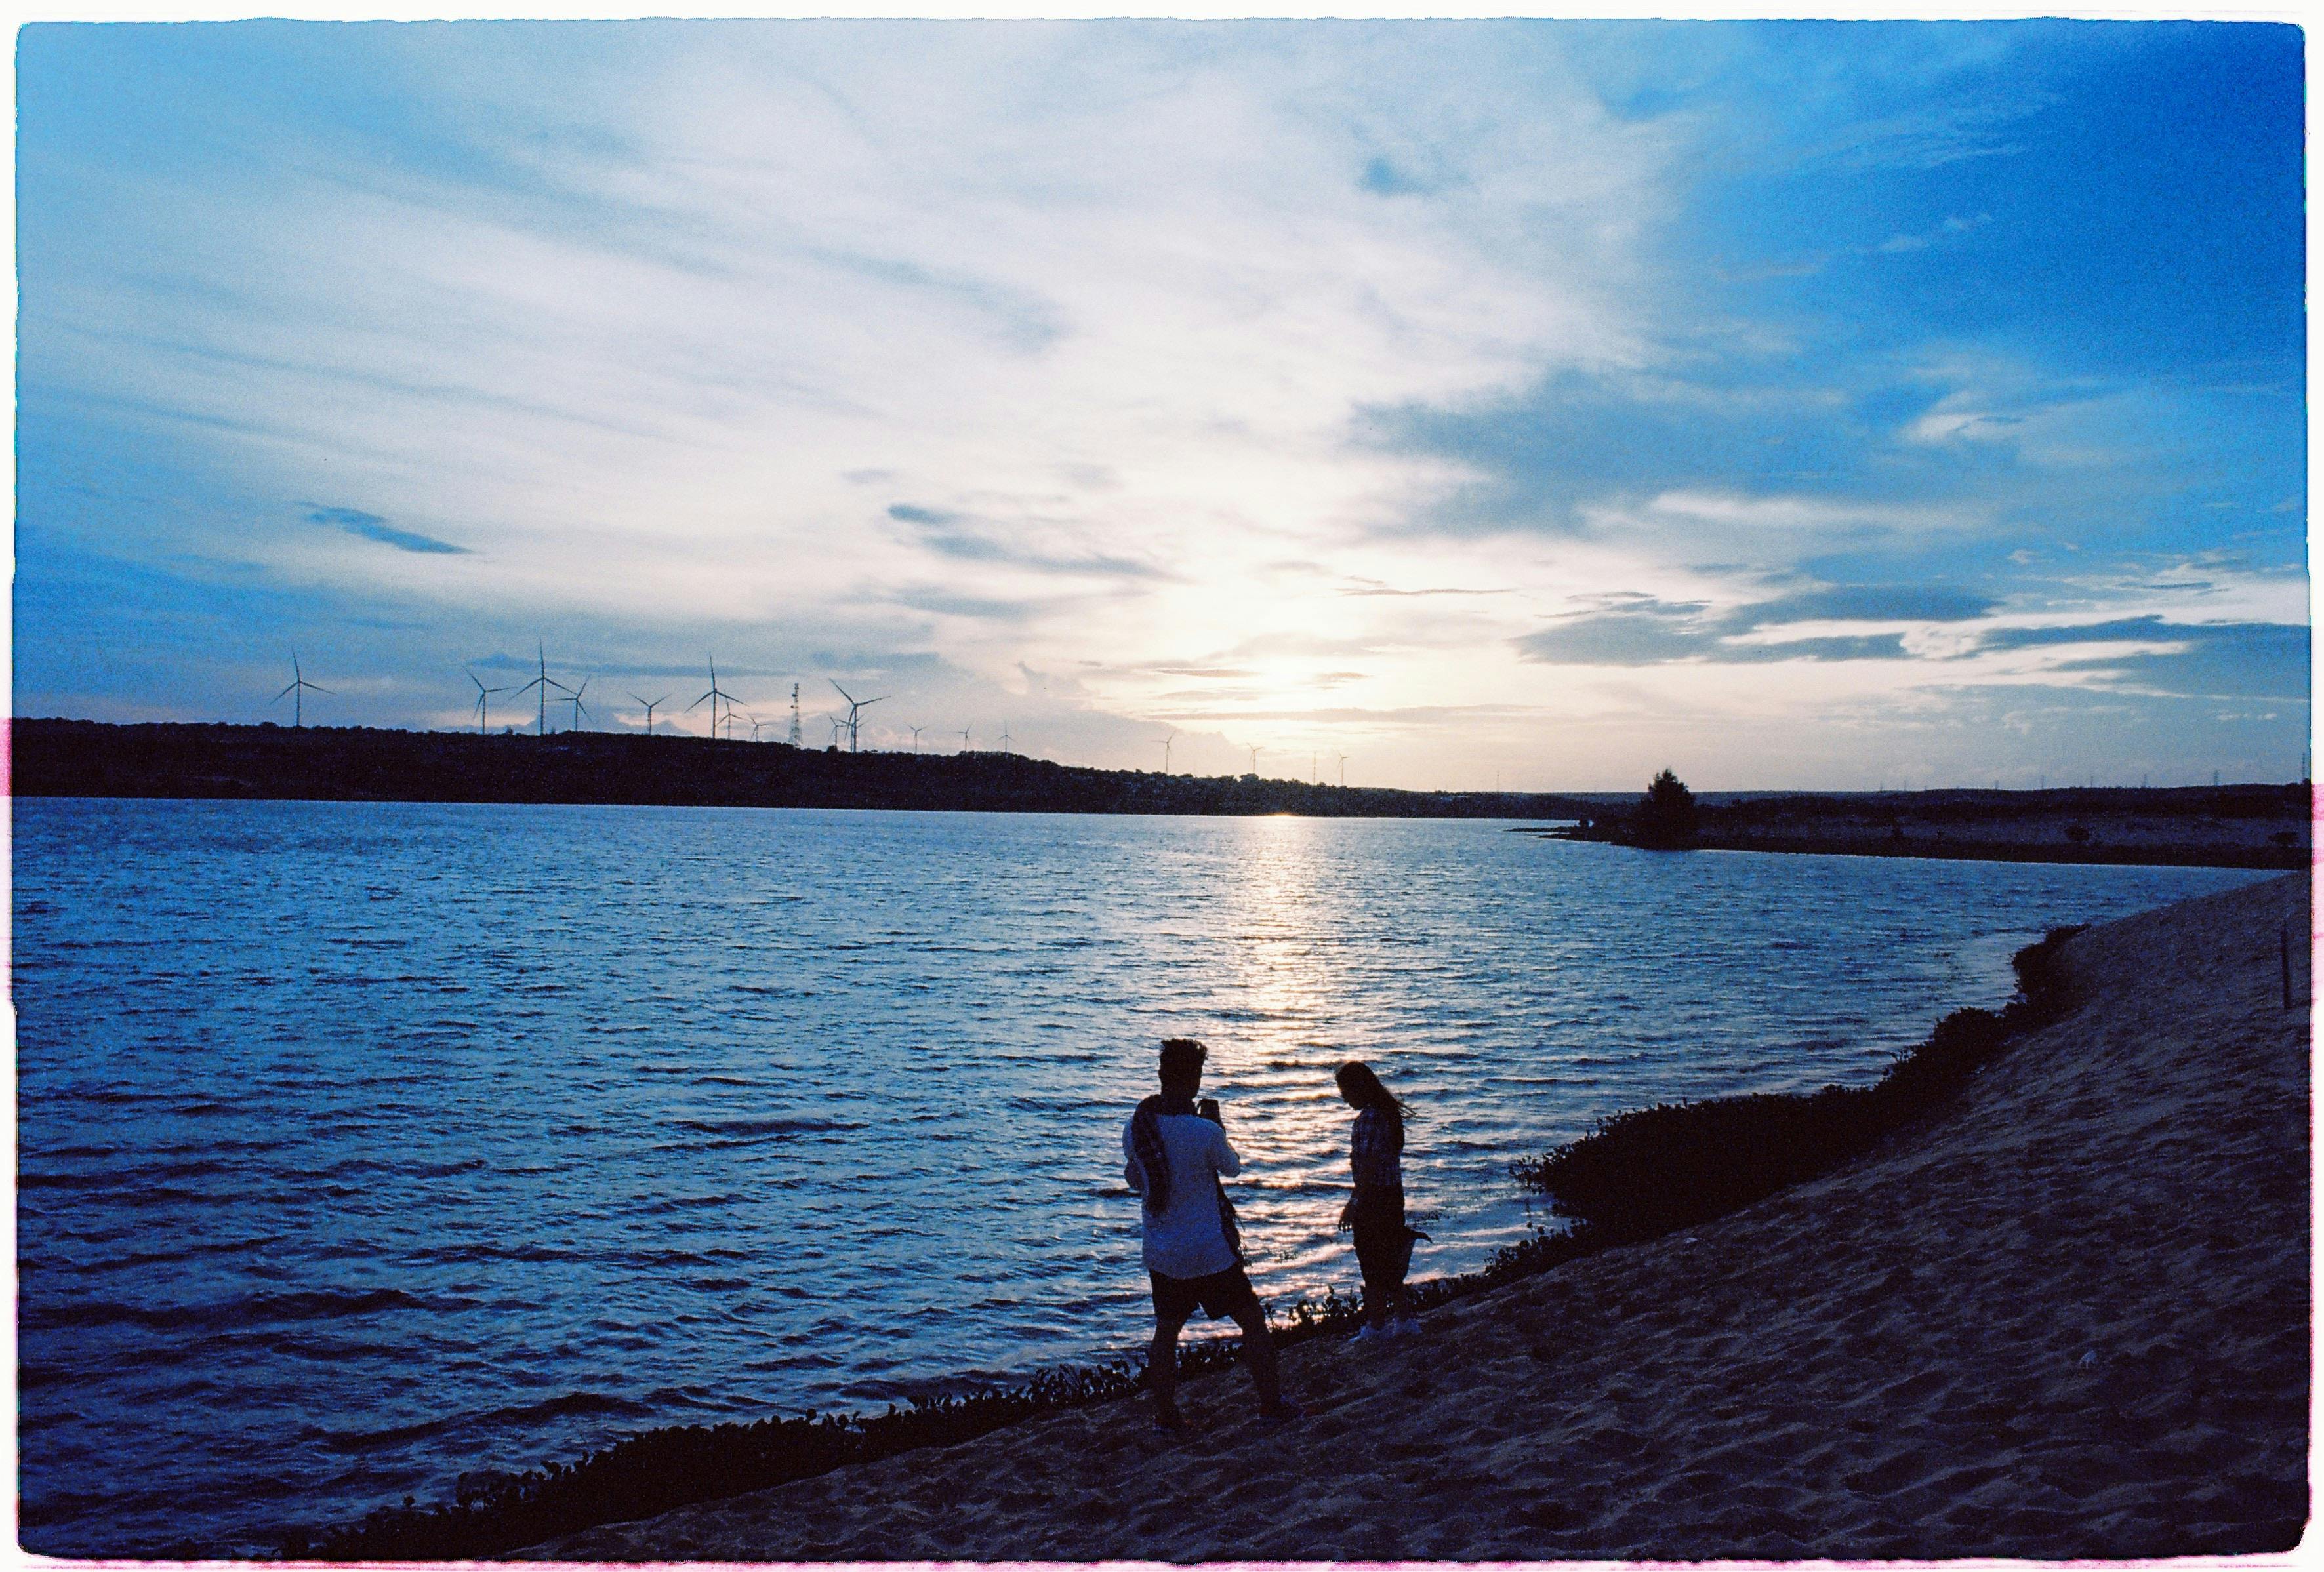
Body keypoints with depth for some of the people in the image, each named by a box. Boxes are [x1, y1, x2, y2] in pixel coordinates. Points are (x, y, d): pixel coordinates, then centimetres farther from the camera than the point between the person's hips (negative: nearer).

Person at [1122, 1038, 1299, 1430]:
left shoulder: (1134, 1127, -7)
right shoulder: (1205, 1132, -22)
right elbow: (1233, 1167, -1)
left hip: (1161, 1254, 5)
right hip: (1210, 1253, -5)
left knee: (1166, 1331, 18)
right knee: (1253, 1322, 12)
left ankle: (1165, 1414, 21)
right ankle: (1272, 1403, 18)